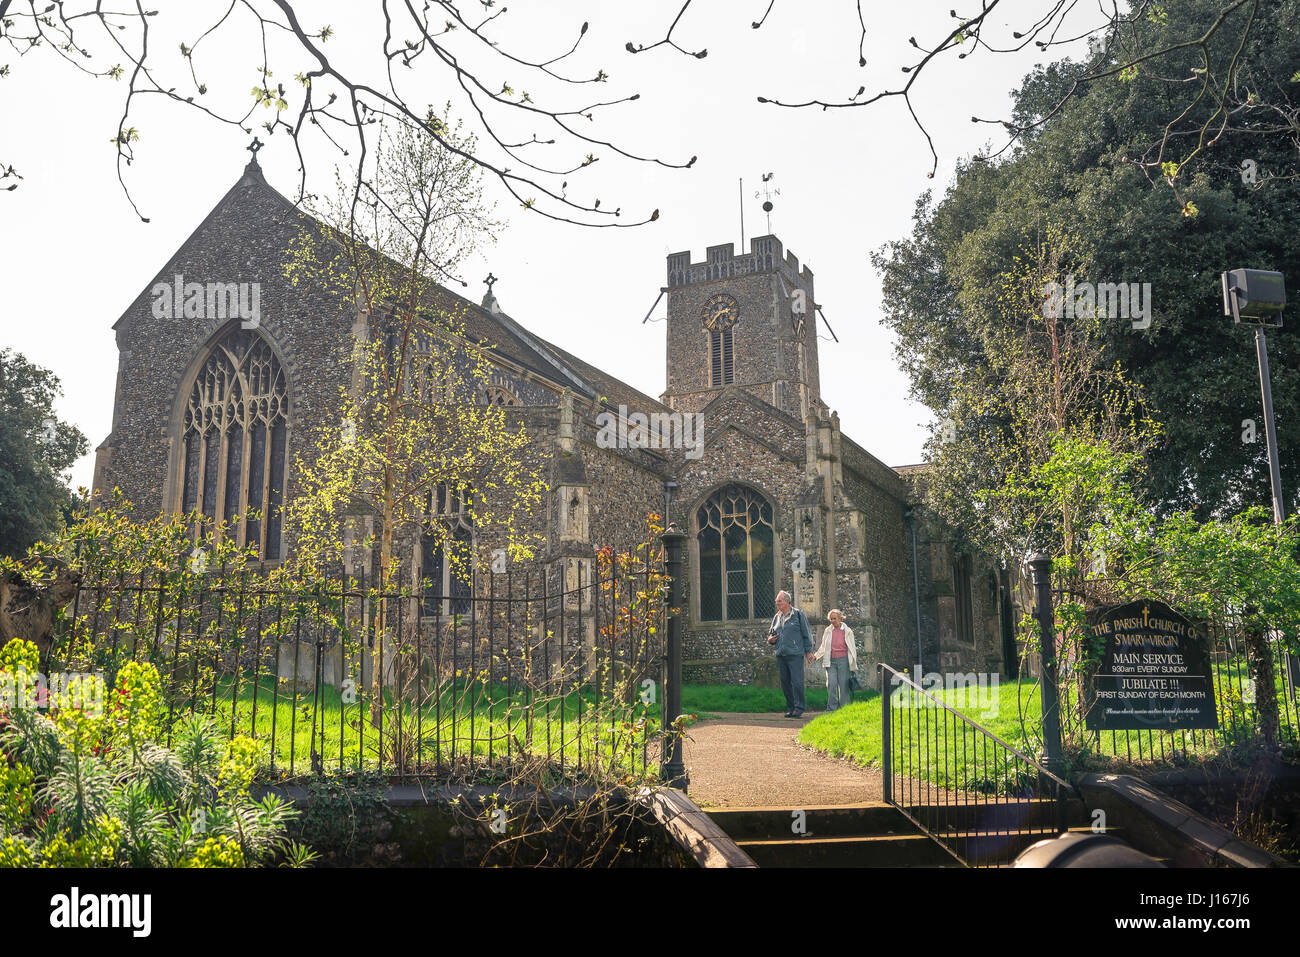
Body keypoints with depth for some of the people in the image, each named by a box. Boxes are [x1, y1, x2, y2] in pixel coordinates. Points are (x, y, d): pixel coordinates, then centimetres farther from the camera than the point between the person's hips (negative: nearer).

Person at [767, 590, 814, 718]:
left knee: (797, 682, -11)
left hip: (795, 654, -6)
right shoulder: (776, 617, 15)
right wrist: (770, 639, 4)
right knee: (785, 683, 7)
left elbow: (806, 634, 2)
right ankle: (790, 708, 14)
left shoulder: (798, 615, 0)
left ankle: (799, 708, -4)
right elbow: (771, 634, 27)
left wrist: (808, 651, -1)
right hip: (781, 655, 6)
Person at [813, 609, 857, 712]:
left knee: (843, 684, -2)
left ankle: (844, 707, 6)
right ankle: (831, 707, -1)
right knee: (831, 684, -7)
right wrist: (815, 655, 6)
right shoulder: (828, 631, 11)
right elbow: (823, 647, 20)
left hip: (843, 660, -2)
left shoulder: (847, 631, 5)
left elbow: (852, 648, 8)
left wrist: (854, 665, 6)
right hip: (831, 661, 2)